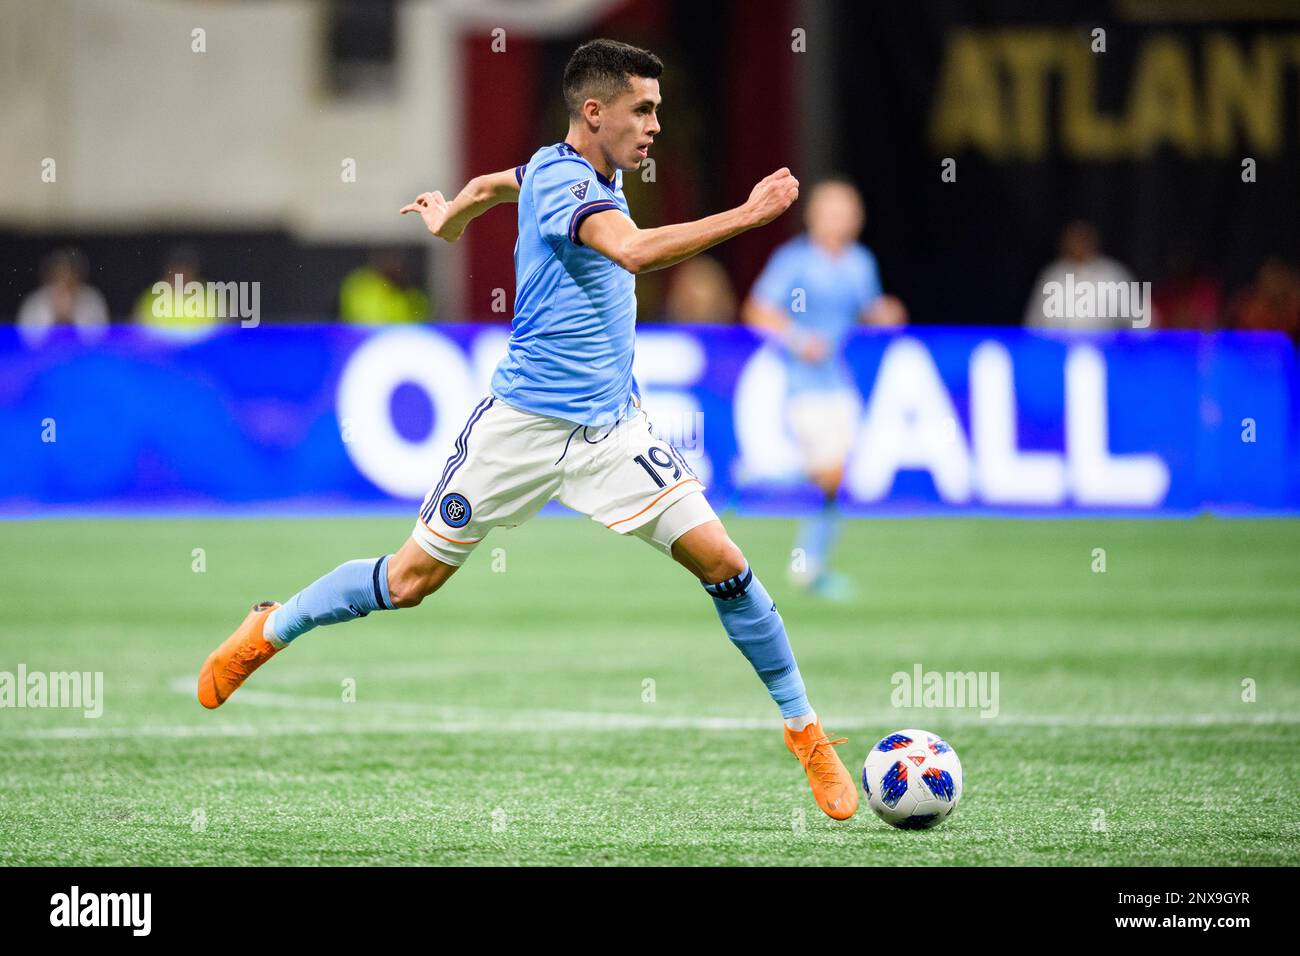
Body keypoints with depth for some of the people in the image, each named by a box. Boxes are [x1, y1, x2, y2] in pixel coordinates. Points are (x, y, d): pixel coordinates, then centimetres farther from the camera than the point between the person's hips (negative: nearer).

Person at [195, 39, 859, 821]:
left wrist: (449, 218, 50)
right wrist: (747, 216, -39)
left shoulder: (596, 174, 9)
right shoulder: (559, 178, -18)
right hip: (525, 424, -7)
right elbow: (634, 251, -38)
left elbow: (493, 183, 30)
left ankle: (807, 732, 3)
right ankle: (270, 631, 27)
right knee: (412, 578, 3)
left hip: (613, 427, 7)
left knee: (721, 561, -7)